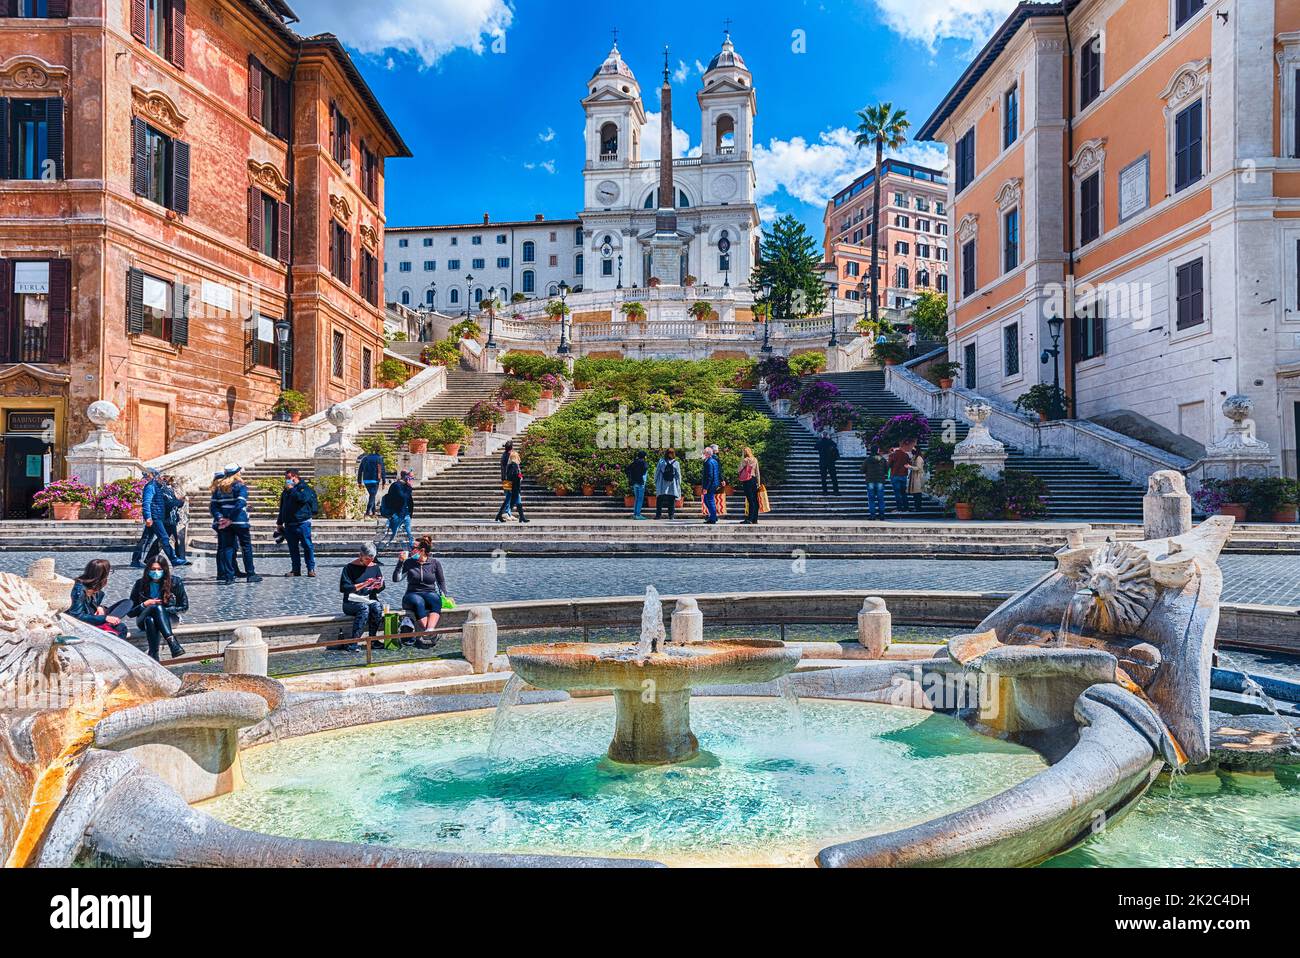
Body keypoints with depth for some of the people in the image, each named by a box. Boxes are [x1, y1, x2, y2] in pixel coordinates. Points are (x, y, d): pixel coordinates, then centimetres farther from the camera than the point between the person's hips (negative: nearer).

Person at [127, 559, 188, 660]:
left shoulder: (175, 583, -2)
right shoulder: (140, 585, 0)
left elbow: (184, 607, 4)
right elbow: (130, 612, 2)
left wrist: (163, 610, -8)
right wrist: (145, 604, -16)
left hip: (168, 618, 0)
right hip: (145, 620, 0)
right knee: (157, 607, -37)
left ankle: (153, 654, -48)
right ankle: (173, 644, -53)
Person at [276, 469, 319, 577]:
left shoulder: (304, 488, -2)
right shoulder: (285, 491, 18)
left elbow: (302, 498, -24)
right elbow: (282, 508, 24)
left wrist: (291, 490, -14)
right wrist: (279, 522, 23)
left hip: (302, 523, -6)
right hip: (289, 524, 6)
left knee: (307, 546, -6)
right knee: (293, 548, 8)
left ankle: (311, 569, -1)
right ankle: (295, 569, 14)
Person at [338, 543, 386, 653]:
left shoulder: (375, 567, 12)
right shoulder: (350, 567, -2)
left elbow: (380, 589, 15)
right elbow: (344, 588, -12)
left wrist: (378, 586, -10)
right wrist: (364, 584, -19)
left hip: (370, 600, 4)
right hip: (352, 602, -3)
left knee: (377, 607, -31)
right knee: (364, 608, -36)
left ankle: (373, 640, -24)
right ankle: (353, 644, -38)